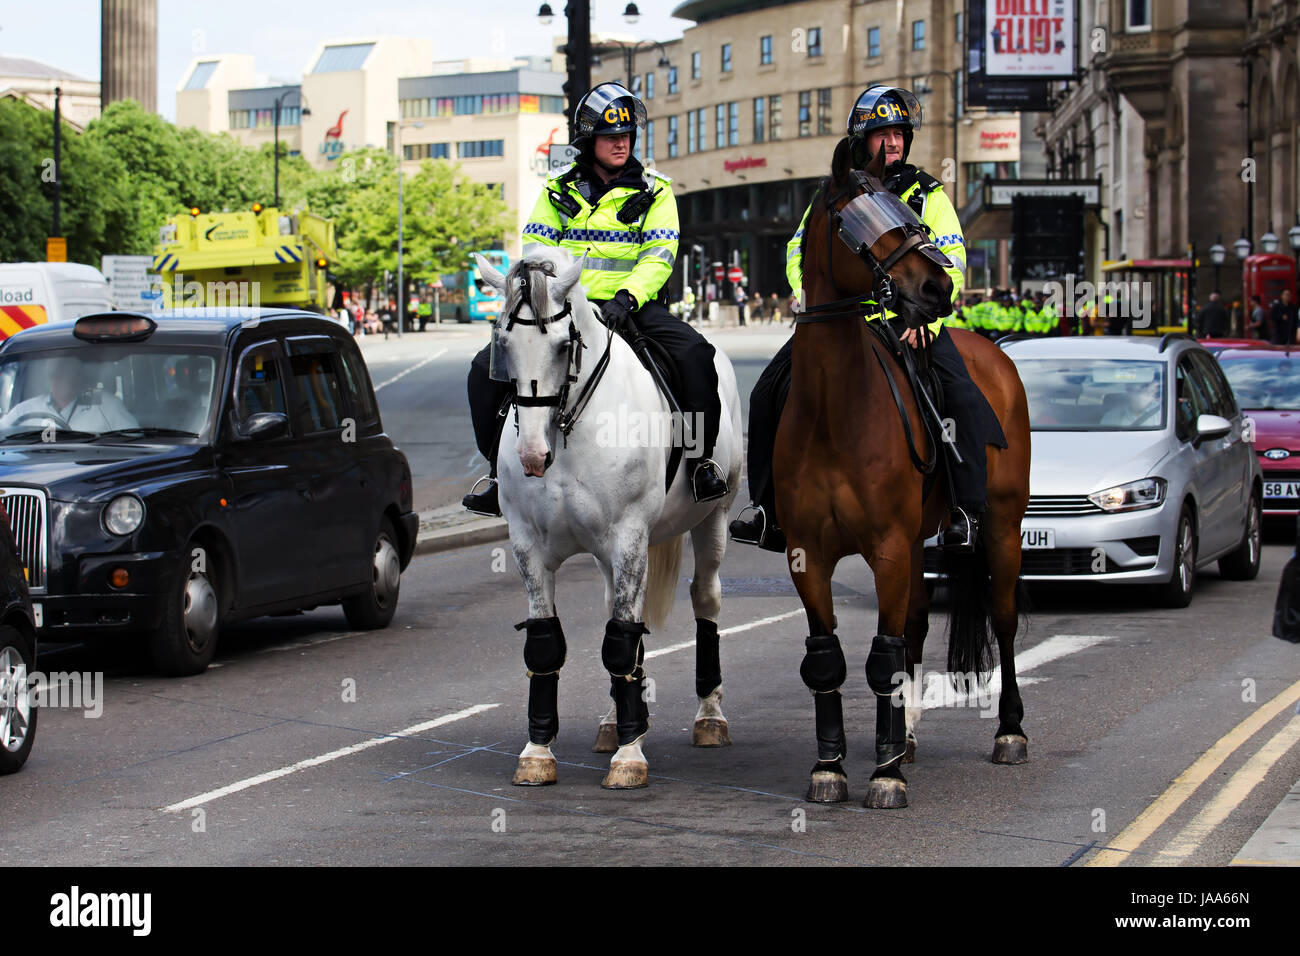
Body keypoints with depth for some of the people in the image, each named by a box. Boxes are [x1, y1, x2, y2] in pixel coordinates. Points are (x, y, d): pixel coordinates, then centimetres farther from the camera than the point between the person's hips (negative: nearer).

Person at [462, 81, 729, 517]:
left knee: (694, 353, -29)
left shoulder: (654, 192, 5)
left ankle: (701, 459, -15)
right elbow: (534, 250, 8)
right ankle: (500, 468, 0)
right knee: (488, 367, -14)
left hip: (634, 307, -2)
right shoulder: (560, 190, 11)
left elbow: (659, 256, -4)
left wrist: (626, 299, -21)